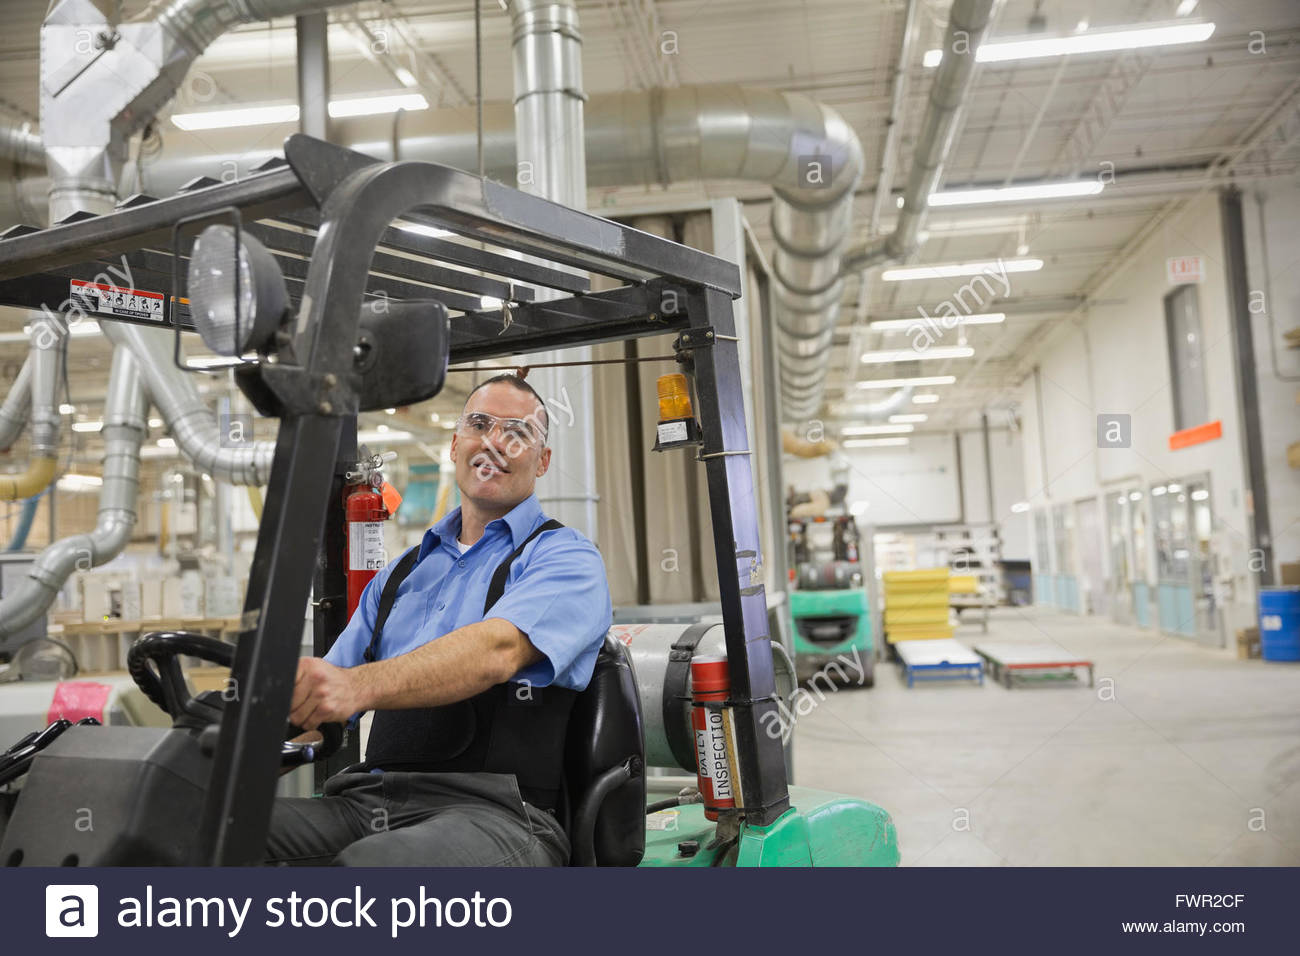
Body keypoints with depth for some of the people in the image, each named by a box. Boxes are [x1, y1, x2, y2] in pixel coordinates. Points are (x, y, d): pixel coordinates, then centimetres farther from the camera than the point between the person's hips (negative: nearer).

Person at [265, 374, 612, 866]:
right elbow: (314, 699, 20)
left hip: (490, 811, -5)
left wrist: (358, 686, -32)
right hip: (369, 802, 6)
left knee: (369, 863, -36)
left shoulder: (567, 558, 4)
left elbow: (496, 651, -17)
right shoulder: (399, 573, 24)